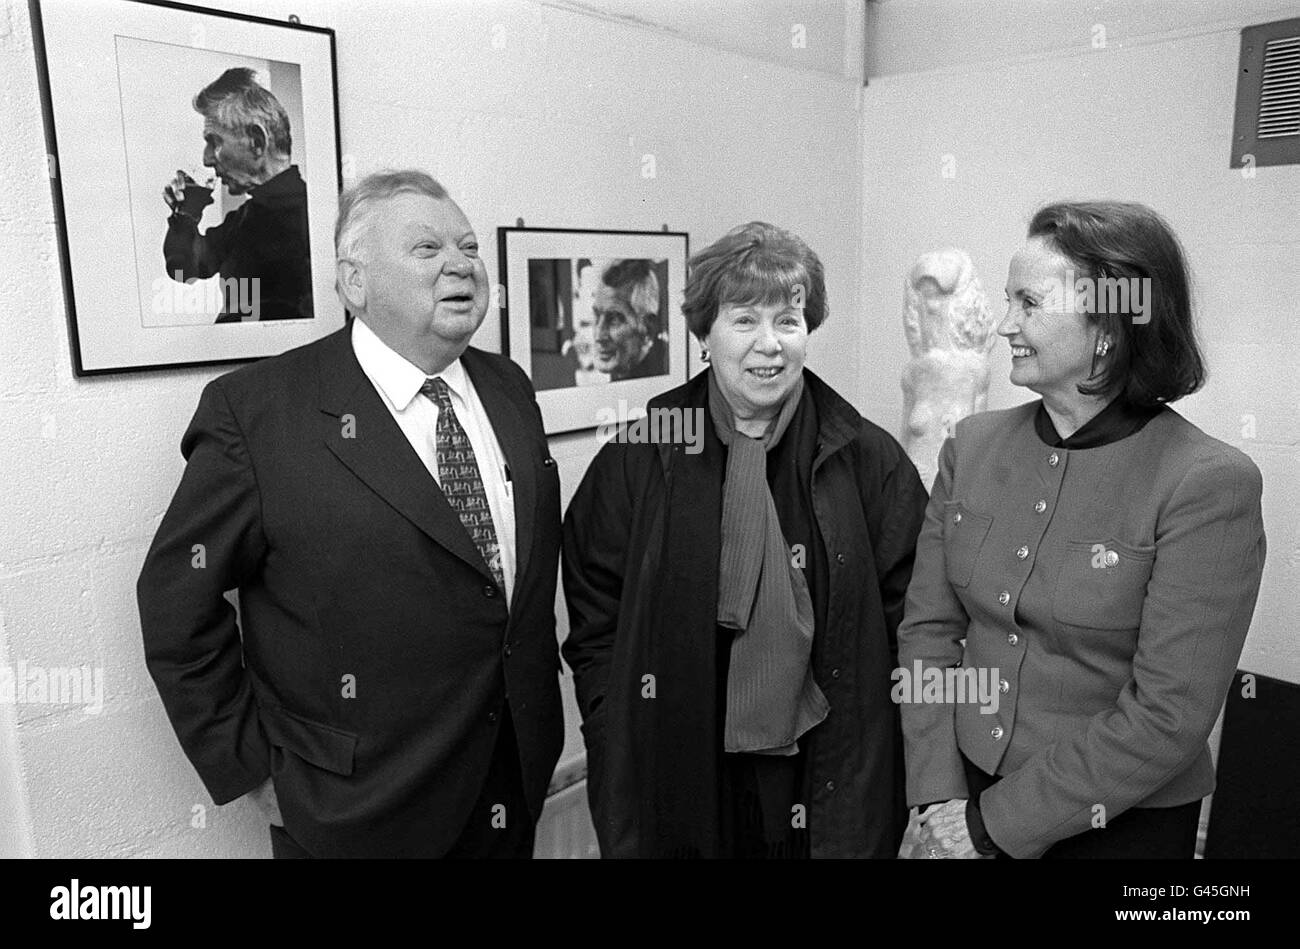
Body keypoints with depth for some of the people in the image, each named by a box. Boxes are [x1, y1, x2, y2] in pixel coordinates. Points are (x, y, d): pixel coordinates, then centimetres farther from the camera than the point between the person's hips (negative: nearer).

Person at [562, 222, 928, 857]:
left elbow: (908, 622, -1)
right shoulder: (635, 462, -4)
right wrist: (623, 758, -7)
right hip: (676, 790, 0)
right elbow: (594, 631, 0)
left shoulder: (870, 461, -4)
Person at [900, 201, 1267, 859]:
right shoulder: (972, 444, -5)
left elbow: (1168, 716, -19)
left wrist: (994, 822, -16)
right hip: (965, 788, 4)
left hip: (1120, 823, -3)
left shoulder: (1209, 486, -18)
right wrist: (940, 796, -11)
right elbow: (927, 627, -3)